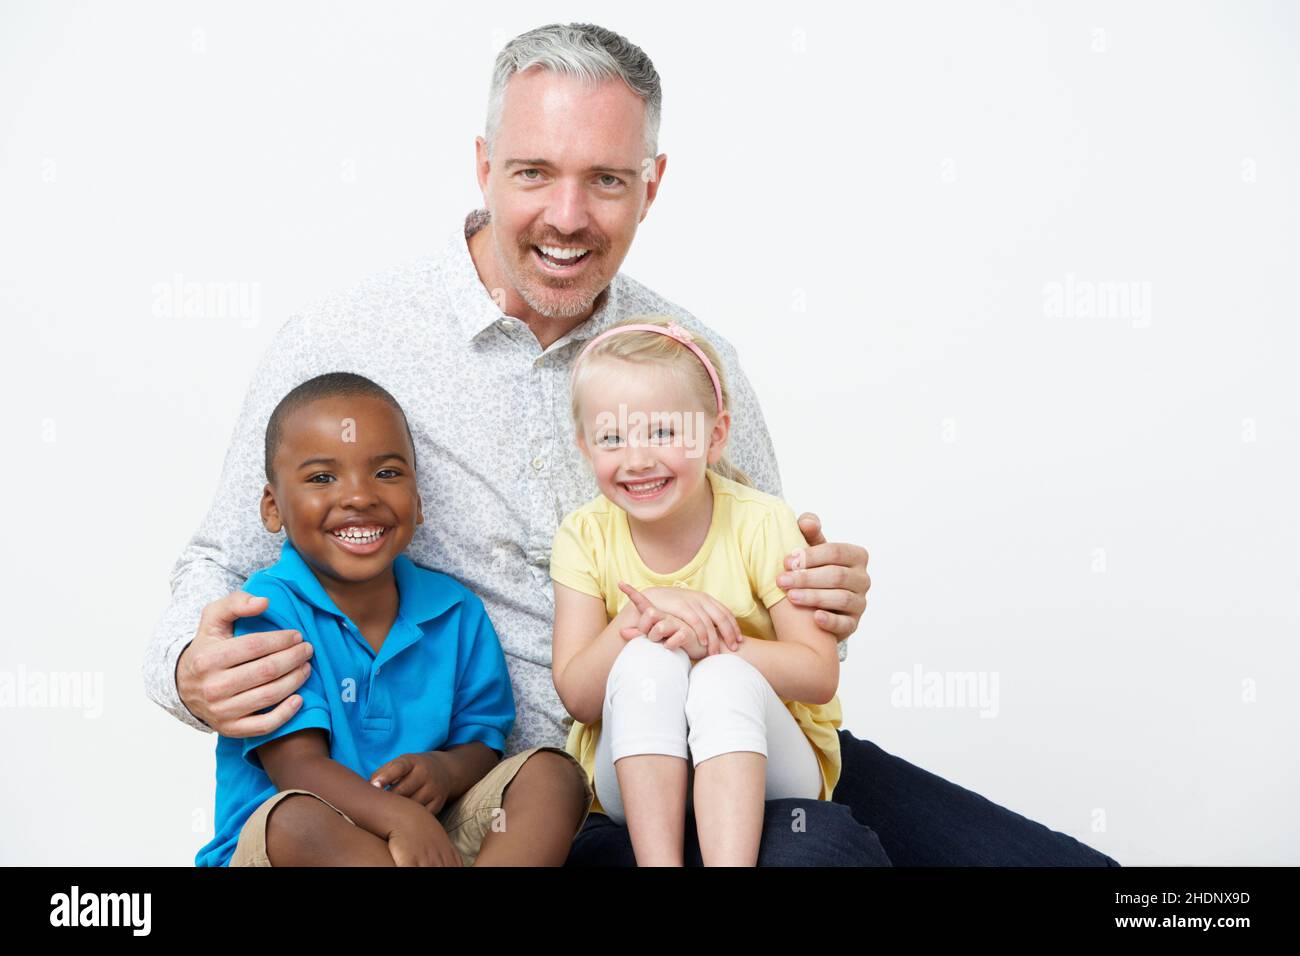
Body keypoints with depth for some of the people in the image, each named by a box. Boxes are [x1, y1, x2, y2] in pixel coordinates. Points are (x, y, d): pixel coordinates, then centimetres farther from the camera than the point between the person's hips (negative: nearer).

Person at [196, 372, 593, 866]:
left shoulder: (455, 610, 3)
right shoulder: (268, 610, -12)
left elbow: (482, 742, 7)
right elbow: (296, 765, -19)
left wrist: (446, 770, -19)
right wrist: (399, 818, -37)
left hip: (437, 834, 5)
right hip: (272, 850, -4)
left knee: (554, 774, -13)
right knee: (300, 818, -37)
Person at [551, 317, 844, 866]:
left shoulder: (761, 524, -10)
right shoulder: (585, 538, -5)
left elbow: (819, 675, -14)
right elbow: (577, 699, -10)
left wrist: (702, 643, -27)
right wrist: (640, 615, -27)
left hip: (761, 763, -1)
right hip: (633, 773, 1)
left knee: (724, 677, -33)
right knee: (647, 662, -30)